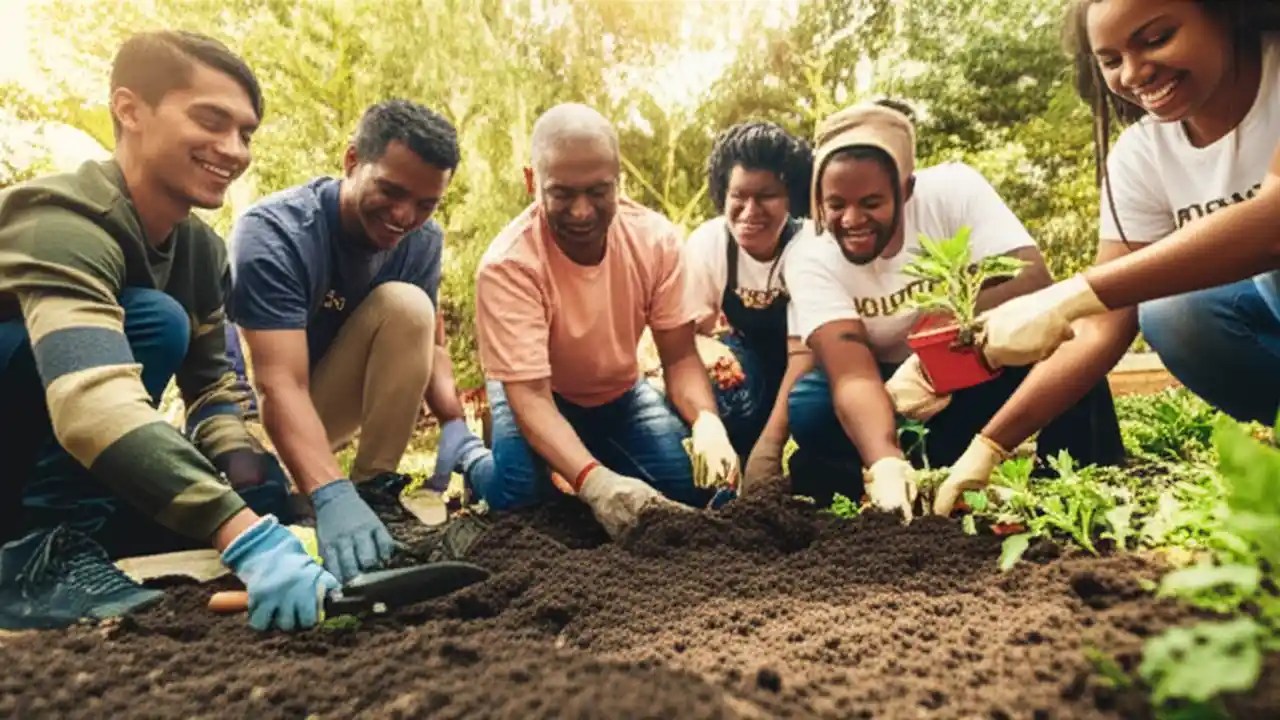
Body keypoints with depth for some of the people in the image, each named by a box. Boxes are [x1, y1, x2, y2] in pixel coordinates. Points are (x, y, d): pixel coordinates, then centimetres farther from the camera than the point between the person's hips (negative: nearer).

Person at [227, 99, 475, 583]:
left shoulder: (422, 240, -10)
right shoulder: (273, 232, -28)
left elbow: (428, 344, -5)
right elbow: (280, 385, -37)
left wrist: (456, 426, -26)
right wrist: (331, 497, -52)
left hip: (333, 403, 5)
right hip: (254, 408, -4)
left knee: (406, 305, -23)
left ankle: (375, 485, -16)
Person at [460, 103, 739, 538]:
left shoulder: (657, 239, -21)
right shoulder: (508, 263, -32)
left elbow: (680, 356, -15)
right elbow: (530, 395, -35)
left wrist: (707, 421, -37)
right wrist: (595, 481, -52)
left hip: (618, 392, 4)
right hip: (538, 392, -3)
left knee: (689, 479, -18)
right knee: (520, 493, -30)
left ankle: (602, 450, 13)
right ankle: (475, 461, 6)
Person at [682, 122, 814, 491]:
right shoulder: (705, 244, -21)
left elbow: (805, 353, -29)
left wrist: (768, 448, -38)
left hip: (798, 373, -1)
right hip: (748, 363, 1)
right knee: (724, 369, -29)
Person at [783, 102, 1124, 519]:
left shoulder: (953, 189, -19)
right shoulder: (810, 260, -20)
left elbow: (1032, 278, -29)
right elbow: (853, 375, -31)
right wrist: (885, 462, -49)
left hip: (979, 374, 0)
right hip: (892, 390, 0)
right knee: (809, 409, -28)